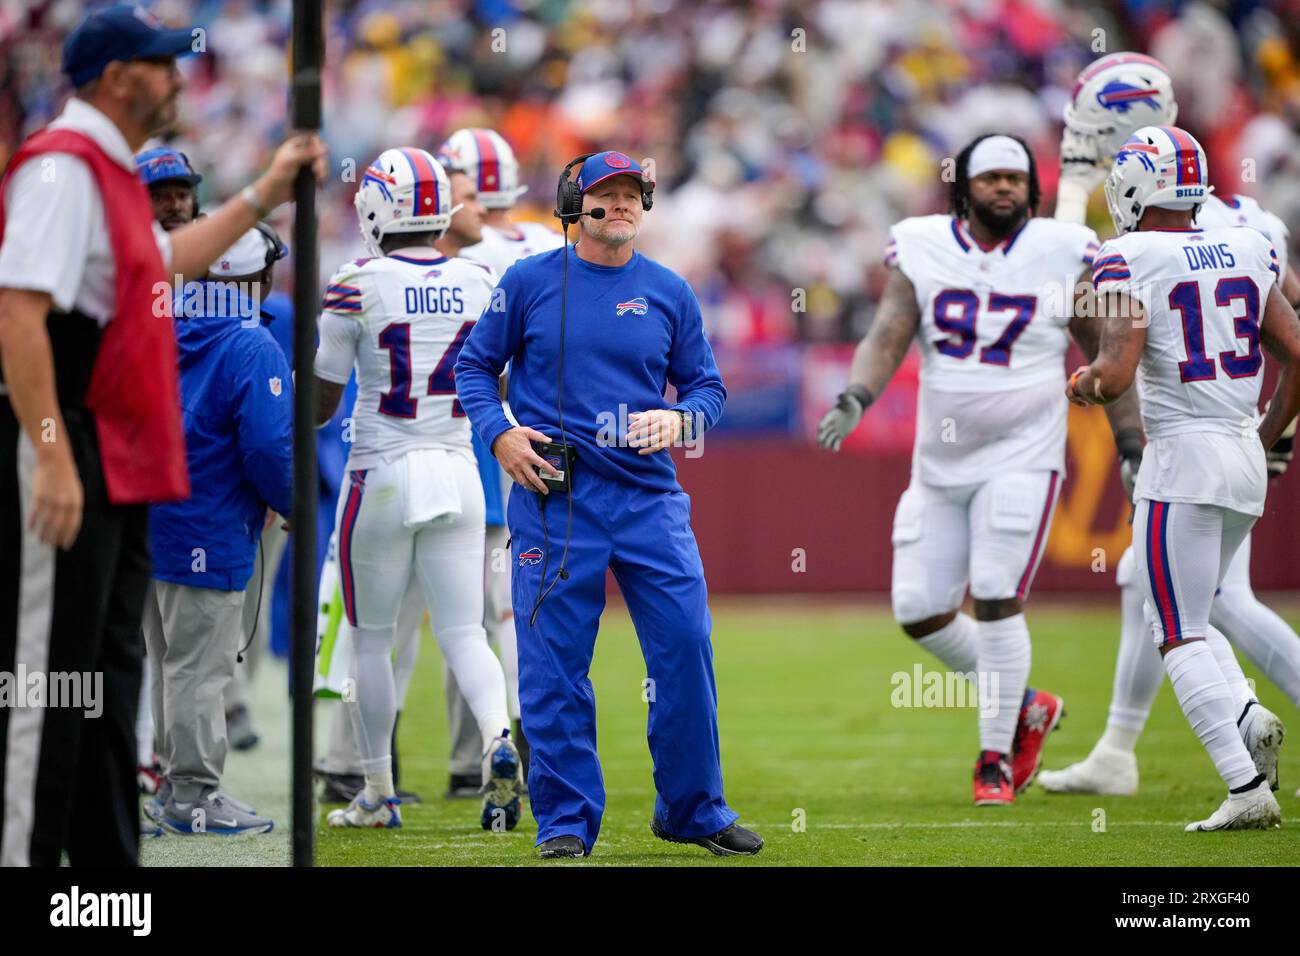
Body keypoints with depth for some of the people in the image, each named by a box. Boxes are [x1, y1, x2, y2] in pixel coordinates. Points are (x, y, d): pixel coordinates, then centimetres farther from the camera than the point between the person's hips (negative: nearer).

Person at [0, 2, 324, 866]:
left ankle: (108, 859, 20)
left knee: (112, 674, 14)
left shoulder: (113, 174, 18)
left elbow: (164, 264, 38)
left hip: (124, 467, 11)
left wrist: (264, 196, 37)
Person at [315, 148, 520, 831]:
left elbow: (321, 404, -5)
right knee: (464, 633, 6)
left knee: (372, 638, 10)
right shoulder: (478, 284, 1)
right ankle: (498, 739, -23)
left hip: (383, 476, -3)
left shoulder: (358, 287, -12)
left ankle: (378, 795, 16)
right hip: (457, 469, 3)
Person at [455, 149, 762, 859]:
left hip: (650, 498, 2)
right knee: (554, 663, -2)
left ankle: (692, 811, 14)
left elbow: (707, 385, 14)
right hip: (554, 494, -2)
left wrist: (678, 420, -7)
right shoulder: (528, 282, 4)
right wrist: (500, 432, -7)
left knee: (686, 647, -1)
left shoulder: (670, 293, 10)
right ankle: (565, 821, 7)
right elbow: (475, 366, 9)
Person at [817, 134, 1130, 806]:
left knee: (995, 596, -14)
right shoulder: (921, 249, 0)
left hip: (1022, 455, -4)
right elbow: (886, 340, -6)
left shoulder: (1063, 254, -4)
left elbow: (1105, 356, 3)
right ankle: (1023, 707, 25)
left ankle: (996, 756, 0)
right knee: (919, 612, 3)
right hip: (941, 460, 4)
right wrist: (854, 399, -24)